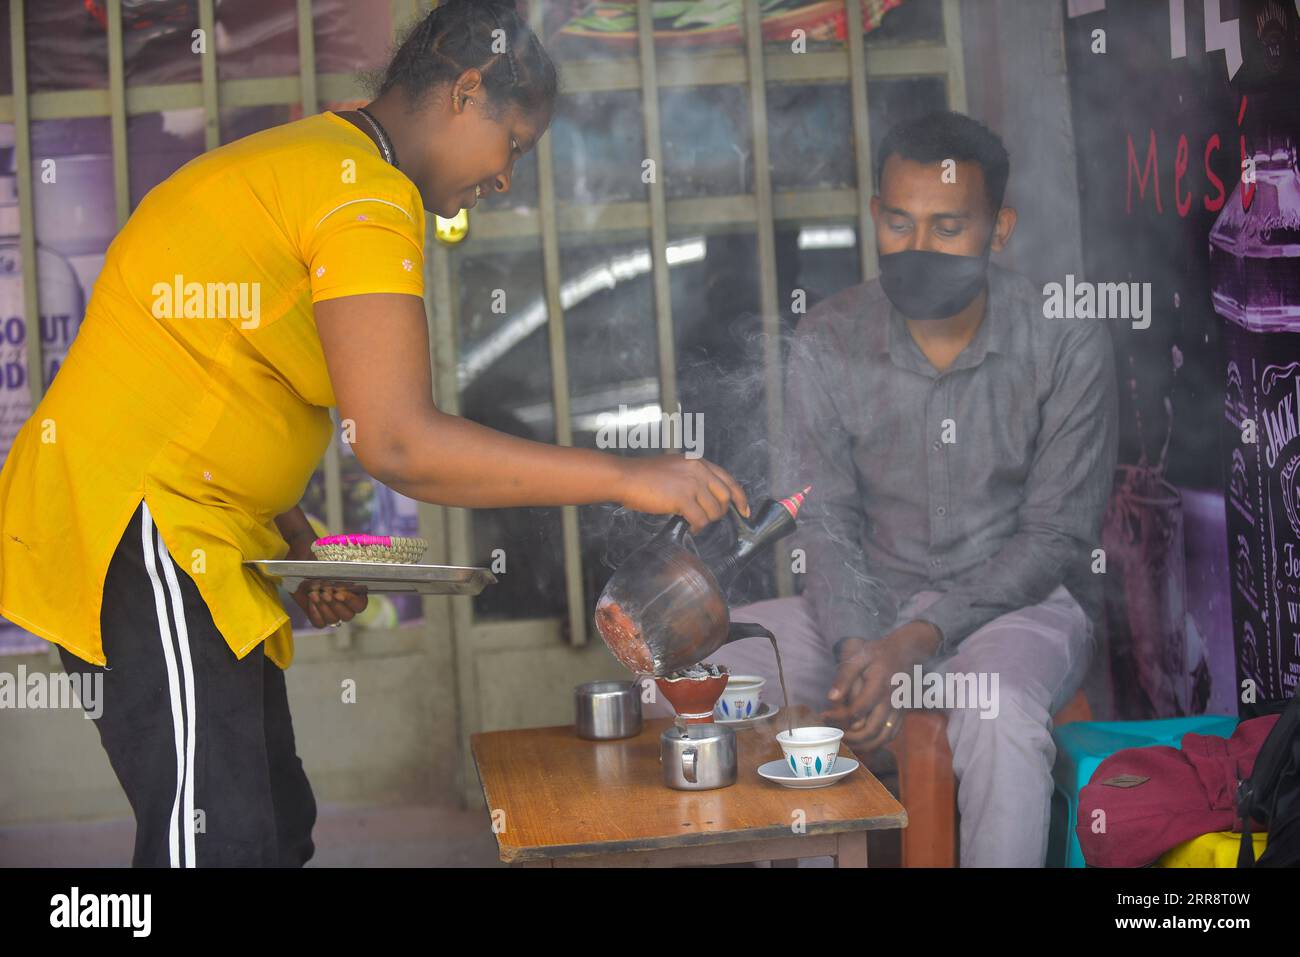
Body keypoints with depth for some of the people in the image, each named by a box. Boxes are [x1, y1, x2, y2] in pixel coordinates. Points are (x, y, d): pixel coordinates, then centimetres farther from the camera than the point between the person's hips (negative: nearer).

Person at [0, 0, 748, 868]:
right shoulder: (367, 193, -14)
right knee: (221, 840, -13)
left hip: (191, 535, 11)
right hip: (134, 518, -11)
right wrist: (626, 479, -18)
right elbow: (399, 443, -24)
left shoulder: (304, 163, 19)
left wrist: (301, 551, 9)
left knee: (275, 824, 13)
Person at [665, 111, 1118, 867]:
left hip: (1023, 600, -3)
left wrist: (917, 640, -22)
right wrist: (859, 650, -23)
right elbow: (826, 521, -3)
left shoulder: (1069, 345, -11)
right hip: (872, 605, 3)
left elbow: (1057, 536, -10)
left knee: (999, 710, -39)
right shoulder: (827, 344, -4)